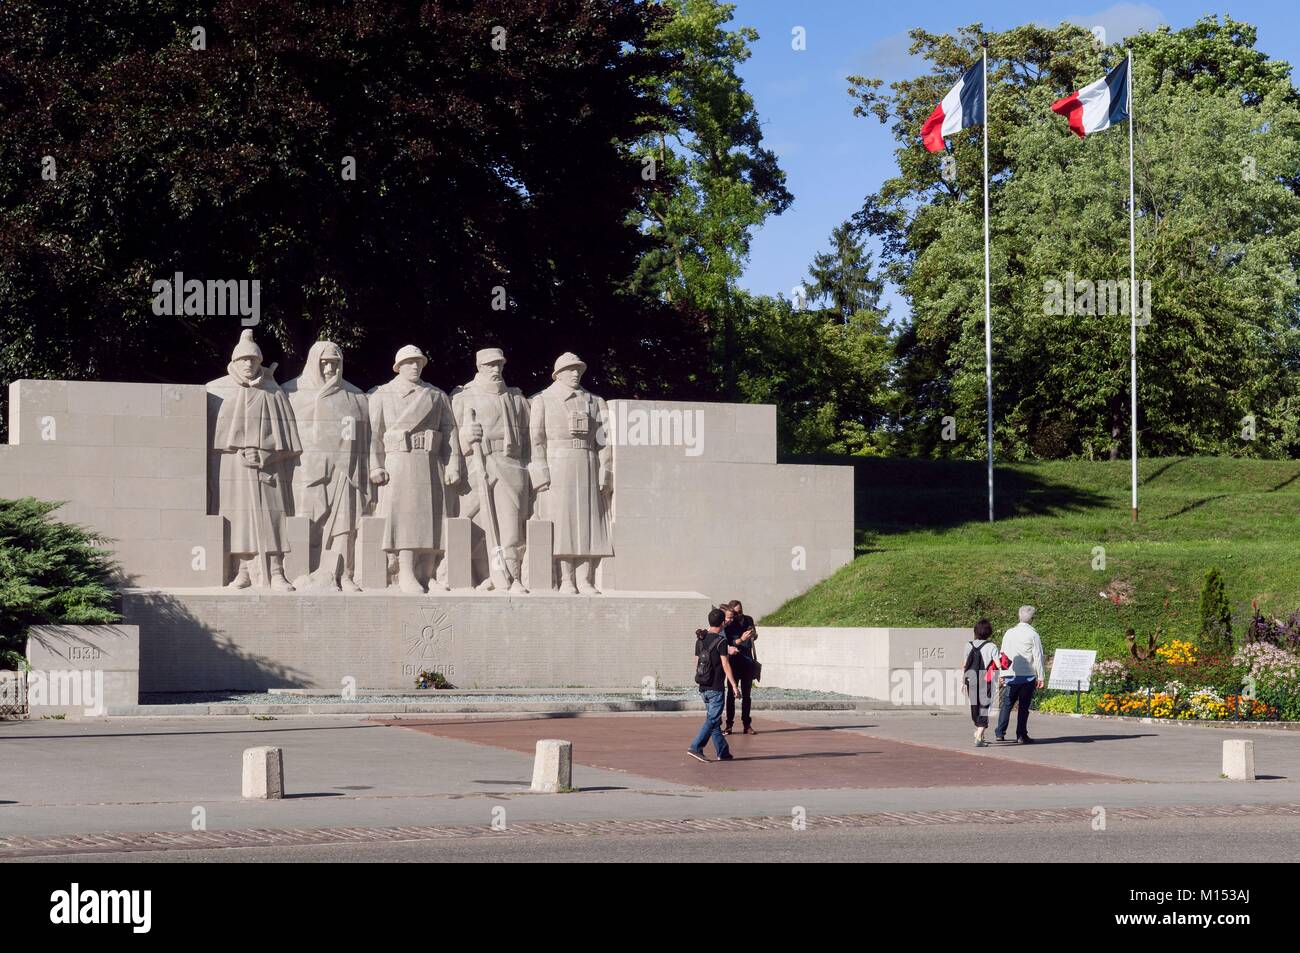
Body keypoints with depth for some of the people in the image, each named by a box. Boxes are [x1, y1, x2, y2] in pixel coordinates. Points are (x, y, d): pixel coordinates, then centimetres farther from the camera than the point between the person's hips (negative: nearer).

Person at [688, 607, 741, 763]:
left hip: (703, 687, 8)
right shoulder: (721, 641, -13)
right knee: (712, 720, -6)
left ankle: (723, 752, 17)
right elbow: (725, 665, -15)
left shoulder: (700, 640, 8)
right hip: (715, 688, -8)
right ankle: (695, 747, -15)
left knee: (714, 719, 12)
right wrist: (734, 685, -12)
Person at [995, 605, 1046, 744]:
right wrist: (1040, 676, -2)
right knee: (1023, 706, 1)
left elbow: (1003, 654, 10)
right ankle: (1021, 735, 1)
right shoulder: (1033, 634, -6)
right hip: (1027, 675, -3)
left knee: (1006, 704, 10)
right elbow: (1038, 657, -6)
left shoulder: (1009, 632, 7)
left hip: (1011, 675, 3)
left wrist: (1002, 674, 16)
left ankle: (1000, 733, 7)